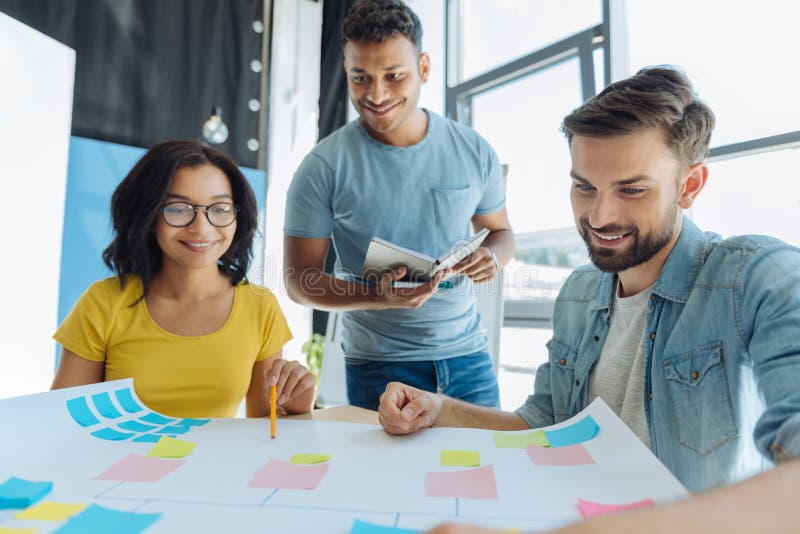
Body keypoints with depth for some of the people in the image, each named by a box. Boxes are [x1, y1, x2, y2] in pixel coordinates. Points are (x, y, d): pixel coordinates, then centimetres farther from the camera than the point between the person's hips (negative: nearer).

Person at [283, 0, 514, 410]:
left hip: (467, 353, 3)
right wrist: (378, 296, -25)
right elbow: (299, 279, -7)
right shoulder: (324, 168, -9)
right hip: (377, 365, -2)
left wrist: (493, 256, -11)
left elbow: (500, 230, 14)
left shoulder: (474, 151, 0)